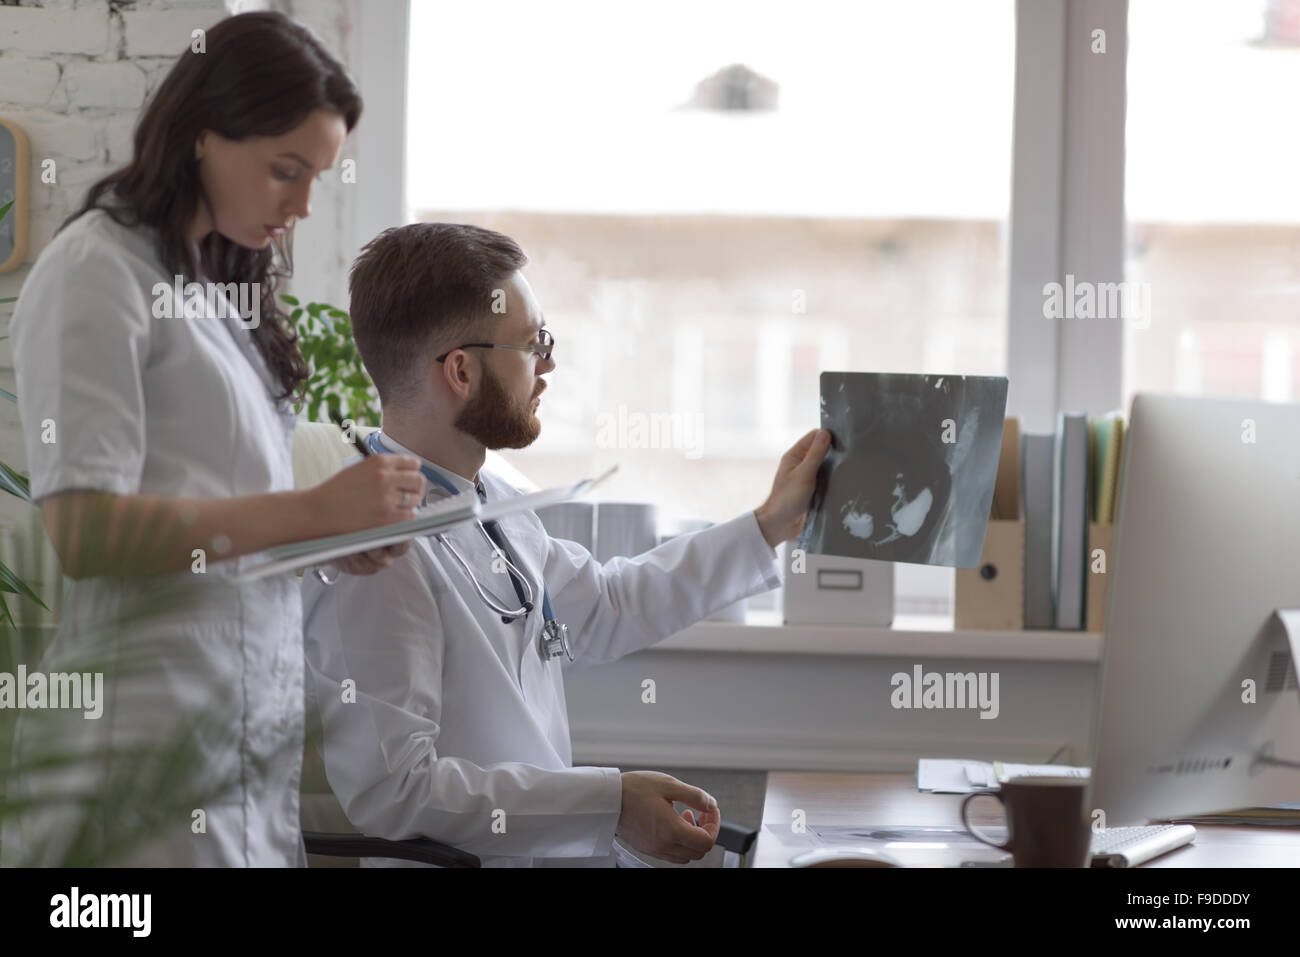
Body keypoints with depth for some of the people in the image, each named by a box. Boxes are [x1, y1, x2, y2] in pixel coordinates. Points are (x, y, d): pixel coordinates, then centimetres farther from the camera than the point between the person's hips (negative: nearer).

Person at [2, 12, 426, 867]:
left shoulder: (222, 285, 15)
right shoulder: (98, 271, -9)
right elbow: (84, 531, -17)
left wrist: (343, 537, 1)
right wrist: (313, 511, -17)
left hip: (256, 724, 8)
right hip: (161, 734, -8)